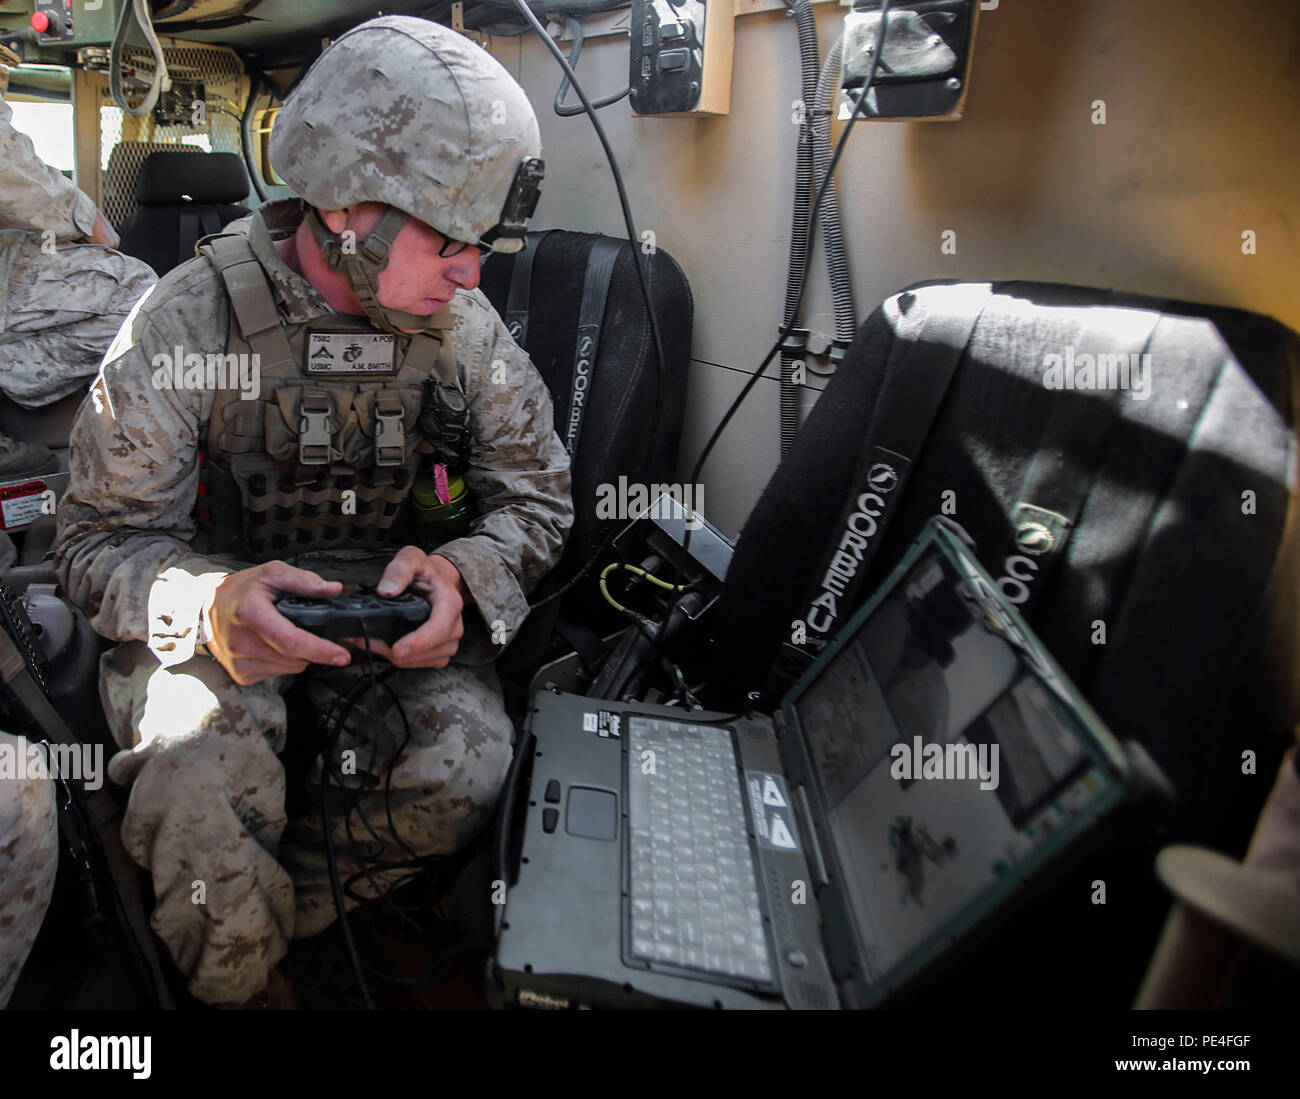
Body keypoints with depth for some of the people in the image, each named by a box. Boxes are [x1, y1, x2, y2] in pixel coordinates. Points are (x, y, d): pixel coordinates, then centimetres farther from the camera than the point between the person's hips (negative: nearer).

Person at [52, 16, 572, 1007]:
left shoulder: (467, 329, -5)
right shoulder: (190, 322, -14)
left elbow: (538, 498, -1)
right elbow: (100, 537, -10)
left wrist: (465, 576, -25)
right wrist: (208, 605, -34)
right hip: (214, 613, -2)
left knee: (467, 764, -25)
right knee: (204, 785, -30)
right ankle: (230, 977, 3)